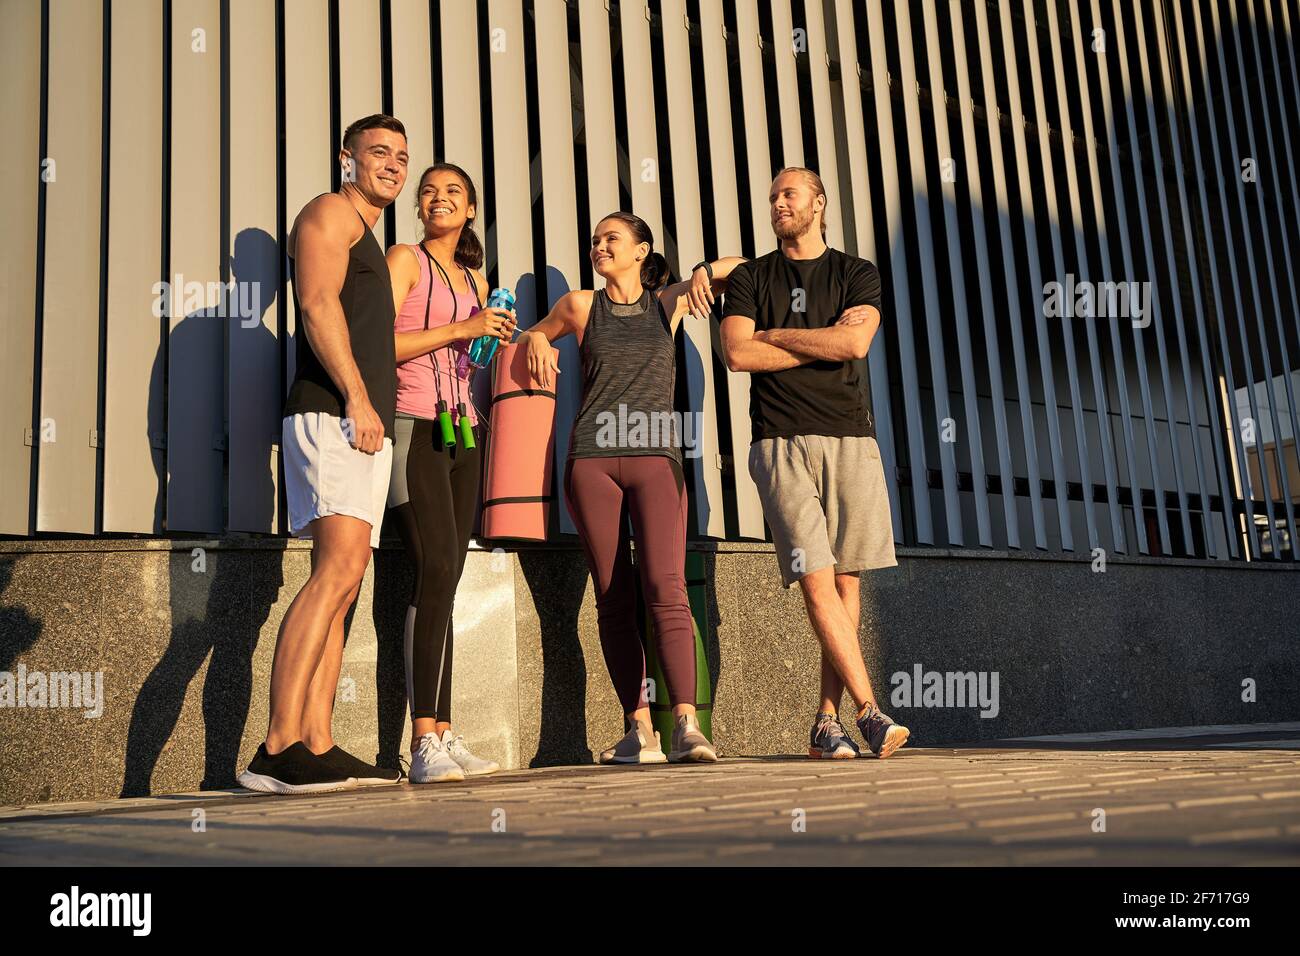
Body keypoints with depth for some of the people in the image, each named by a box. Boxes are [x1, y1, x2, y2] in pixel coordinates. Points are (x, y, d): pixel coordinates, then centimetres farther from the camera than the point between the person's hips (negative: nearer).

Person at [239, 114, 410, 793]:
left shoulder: (368, 243, 32)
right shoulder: (331, 212, 4)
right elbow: (317, 304, -12)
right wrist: (357, 399, -19)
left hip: (365, 425, 10)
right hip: (331, 413, -10)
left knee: (340, 585, 2)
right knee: (340, 566, -22)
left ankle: (316, 747, 0)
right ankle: (278, 750, -26)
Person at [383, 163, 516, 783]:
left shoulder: (474, 278, 23)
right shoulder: (405, 259, 3)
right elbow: (380, 345, -9)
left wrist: (496, 334, 11)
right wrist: (461, 329, -12)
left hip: (463, 430, 7)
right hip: (415, 425, -7)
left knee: (442, 580, 3)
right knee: (438, 569, -18)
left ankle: (443, 736, 3)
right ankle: (424, 744, -18)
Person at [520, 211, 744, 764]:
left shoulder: (668, 303, 15)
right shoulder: (580, 305, 15)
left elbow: (743, 268, 26)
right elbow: (534, 333, 33)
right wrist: (537, 343, 10)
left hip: (656, 458, -1)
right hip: (592, 460, 1)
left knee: (665, 589, -18)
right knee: (614, 601, -3)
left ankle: (686, 724, -23)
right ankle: (639, 730, 0)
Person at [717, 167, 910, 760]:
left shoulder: (857, 275, 13)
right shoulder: (749, 278, 14)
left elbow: (855, 341, -7)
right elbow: (737, 354, -3)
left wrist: (774, 335, -1)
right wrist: (824, 345, -1)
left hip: (850, 440, 1)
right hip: (782, 443, -1)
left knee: (846, 582, -1)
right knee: (817, 582, -13)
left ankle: (826, 723, 5)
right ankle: (870, 712, -10)